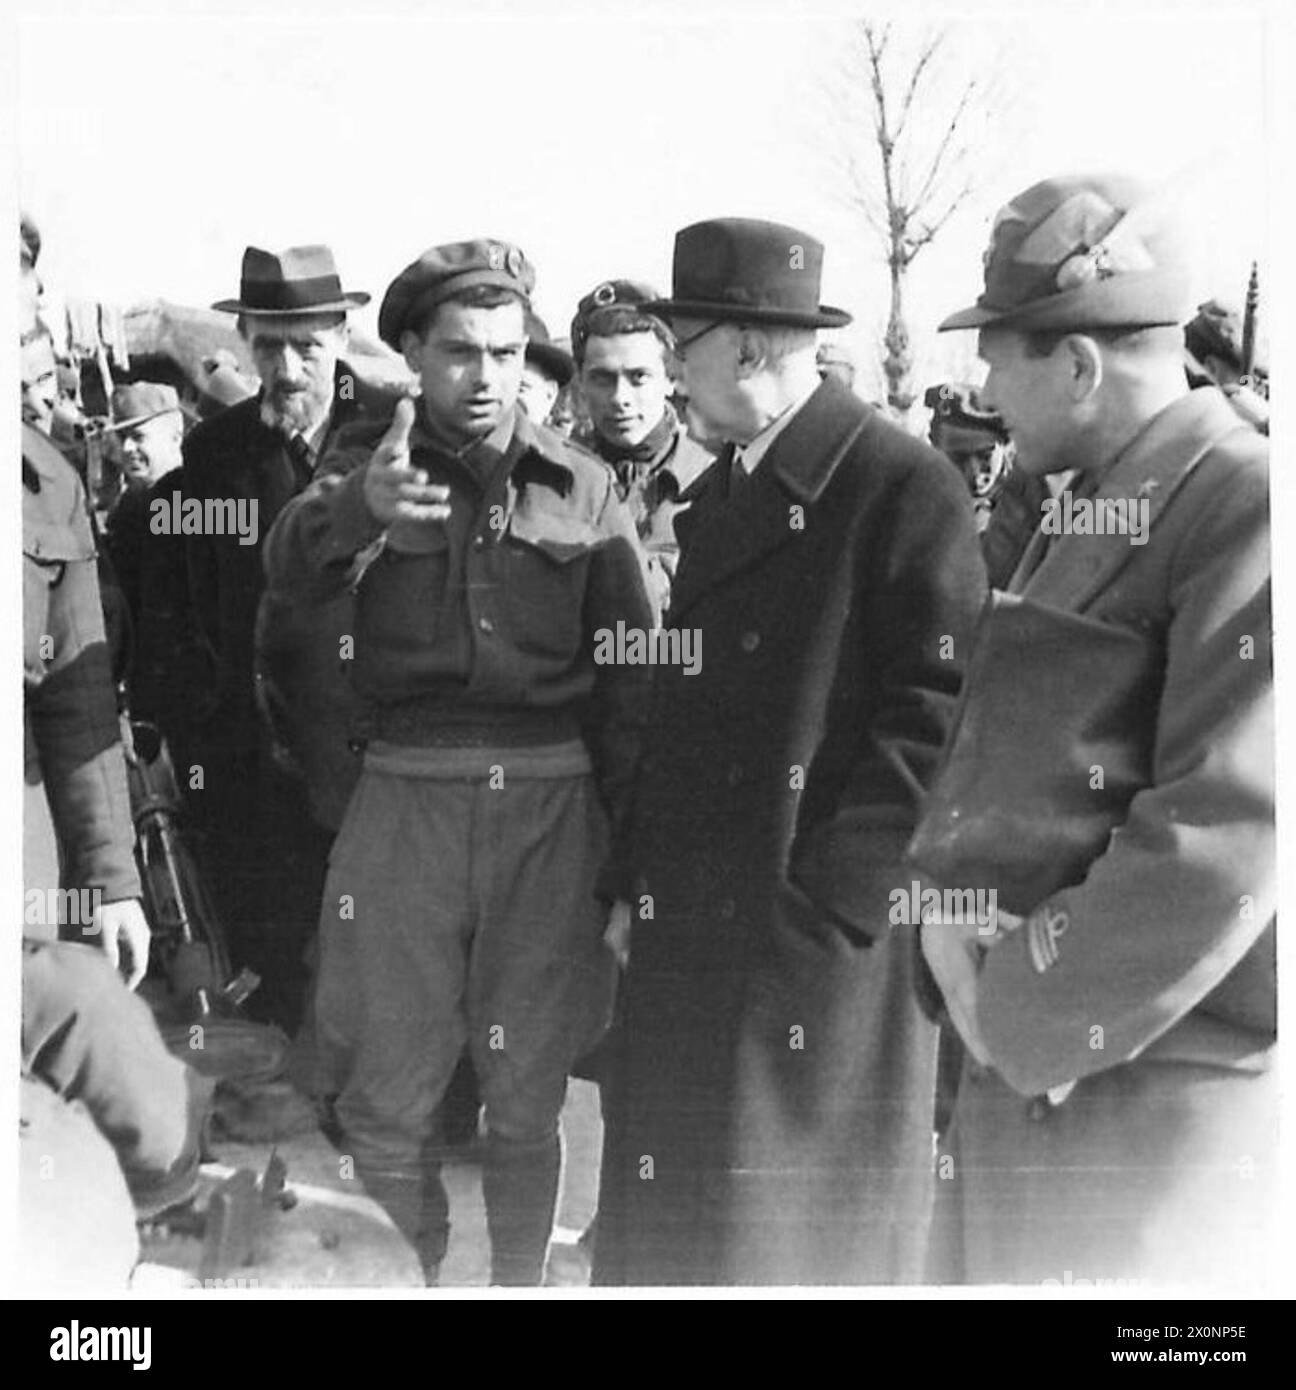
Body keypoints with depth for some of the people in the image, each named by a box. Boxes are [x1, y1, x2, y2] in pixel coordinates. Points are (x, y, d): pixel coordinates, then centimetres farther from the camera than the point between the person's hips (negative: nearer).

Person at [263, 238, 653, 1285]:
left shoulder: (581, 489, 6)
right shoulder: (371, 464, 5)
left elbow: (631, 686, 6)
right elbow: (289, 563, -17)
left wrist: (627, 855, 2)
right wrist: (359, 508, -40)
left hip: (553, 806, 1)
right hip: (408, 799, 0)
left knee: (528, 1096, 10)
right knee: (390, 1099, 6)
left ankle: (520, 1279, 27)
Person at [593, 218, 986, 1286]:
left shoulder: (905, 488, -10)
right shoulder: (716, 498, 15)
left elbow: (935, 719, -15)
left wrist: (833, 904, -17)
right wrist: (640, 884, 9)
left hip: (828, 943, -7)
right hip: (694, 933, 7)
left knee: (807, 1235, 6)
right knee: (671, 1221, 14)